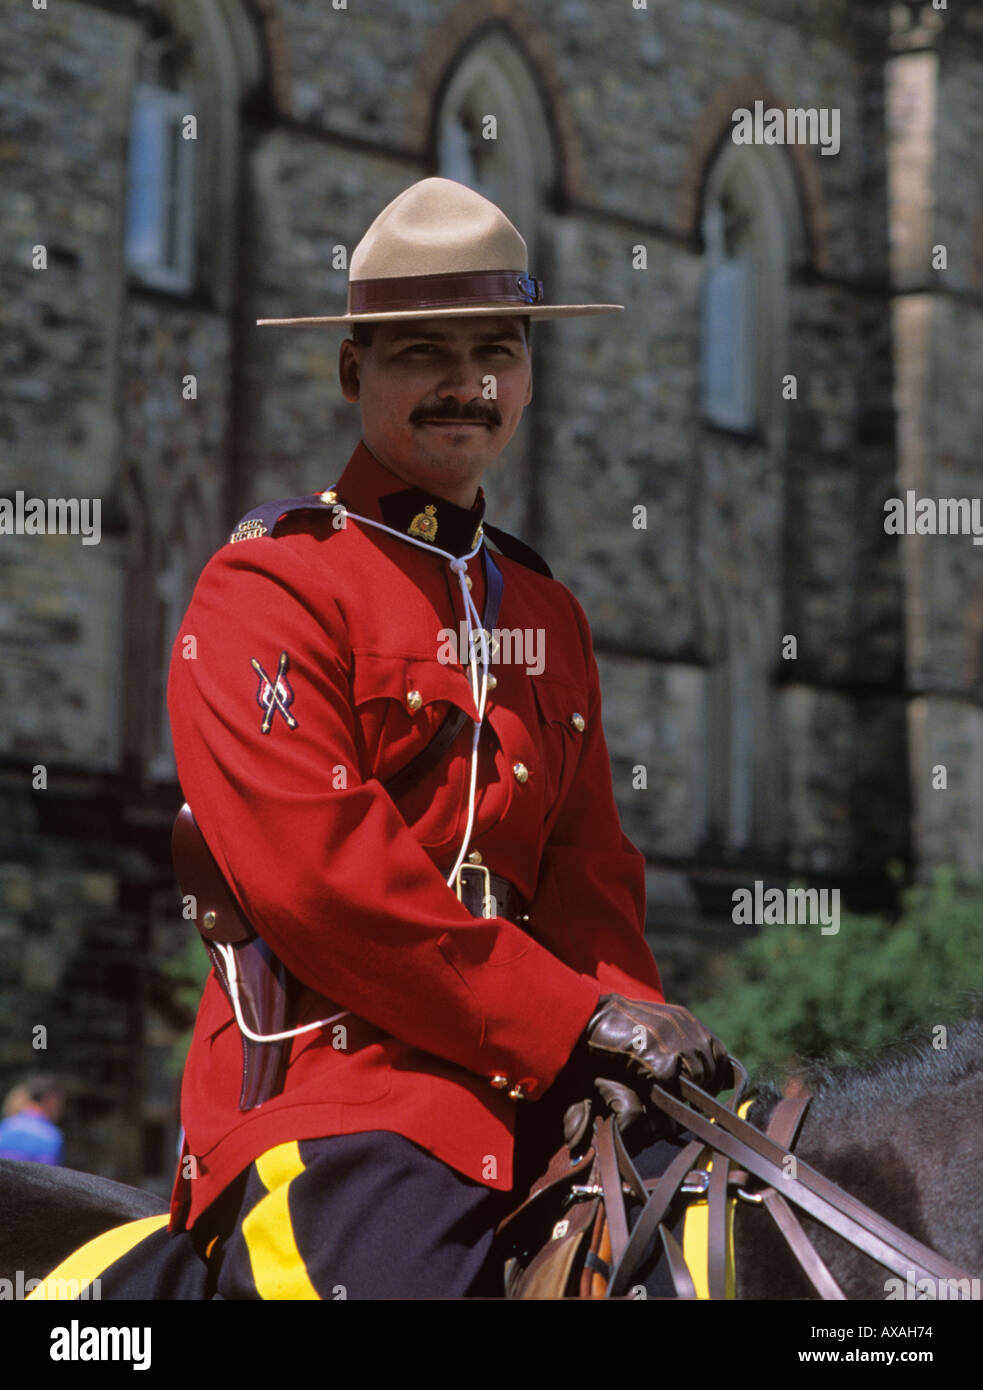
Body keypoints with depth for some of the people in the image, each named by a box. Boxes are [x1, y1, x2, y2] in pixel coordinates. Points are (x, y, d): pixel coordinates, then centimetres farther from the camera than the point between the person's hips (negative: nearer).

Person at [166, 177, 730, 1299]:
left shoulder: (545, 609, 21)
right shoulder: (267, 585, -2)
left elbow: (589, 870, 17)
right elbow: (315, 871, -13)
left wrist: (638, 1028, -5)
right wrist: (583, 1019, -15)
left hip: (541, 1097, 6)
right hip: (335, 1093, -6)